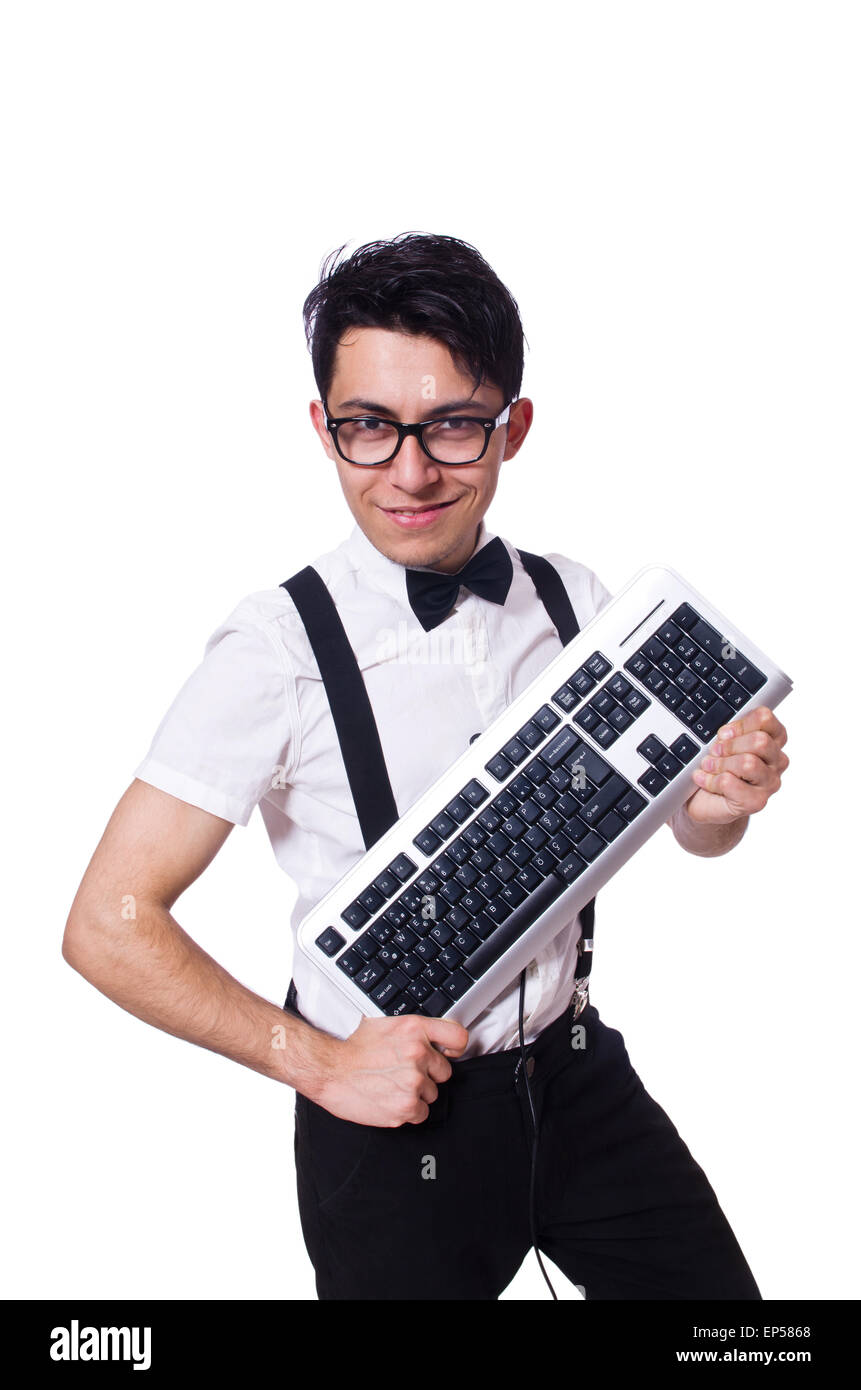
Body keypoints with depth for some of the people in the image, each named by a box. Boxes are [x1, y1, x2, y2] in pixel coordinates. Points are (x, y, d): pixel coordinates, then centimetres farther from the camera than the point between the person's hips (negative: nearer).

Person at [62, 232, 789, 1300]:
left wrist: (724, 799, -15)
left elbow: (690, 828, 8)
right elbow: (106, 926, -14)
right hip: (389, 1116, -4)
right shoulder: (279, 651, -17)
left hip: (579, 1075, 5)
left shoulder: (577, 602, -3)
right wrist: (319, 1063, -16)